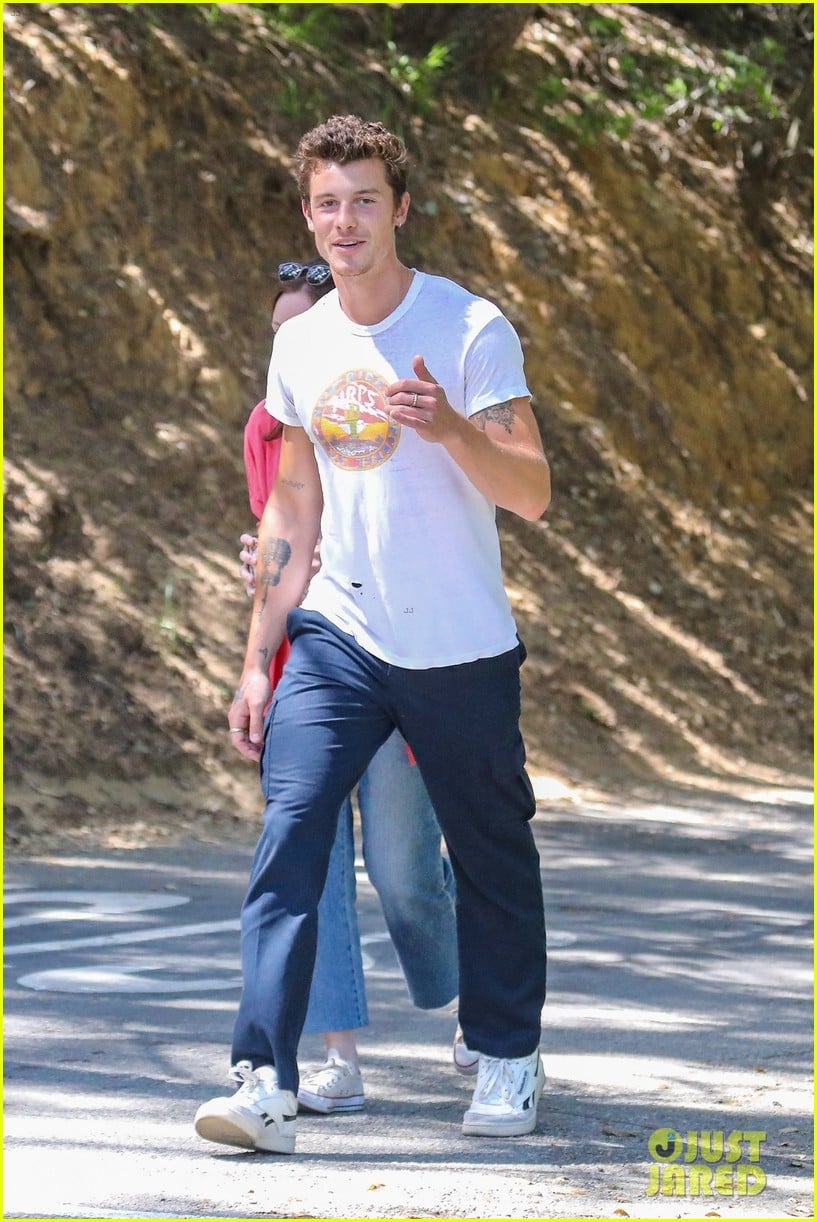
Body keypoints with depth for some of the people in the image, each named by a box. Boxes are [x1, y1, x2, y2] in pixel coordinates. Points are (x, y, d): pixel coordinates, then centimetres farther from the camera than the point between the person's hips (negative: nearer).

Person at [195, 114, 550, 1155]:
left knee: (491, 859, 9)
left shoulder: (470, 328, -9)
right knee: (288, 836, -15)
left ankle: (507, 1058, 31)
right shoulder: (300, 344, 7)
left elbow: (531, 493, -15)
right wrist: (258, 660, 12)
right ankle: (265, 1082, -19)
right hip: (337, 635, 3)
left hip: (461, 649, -3)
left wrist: (448, 425, -34)